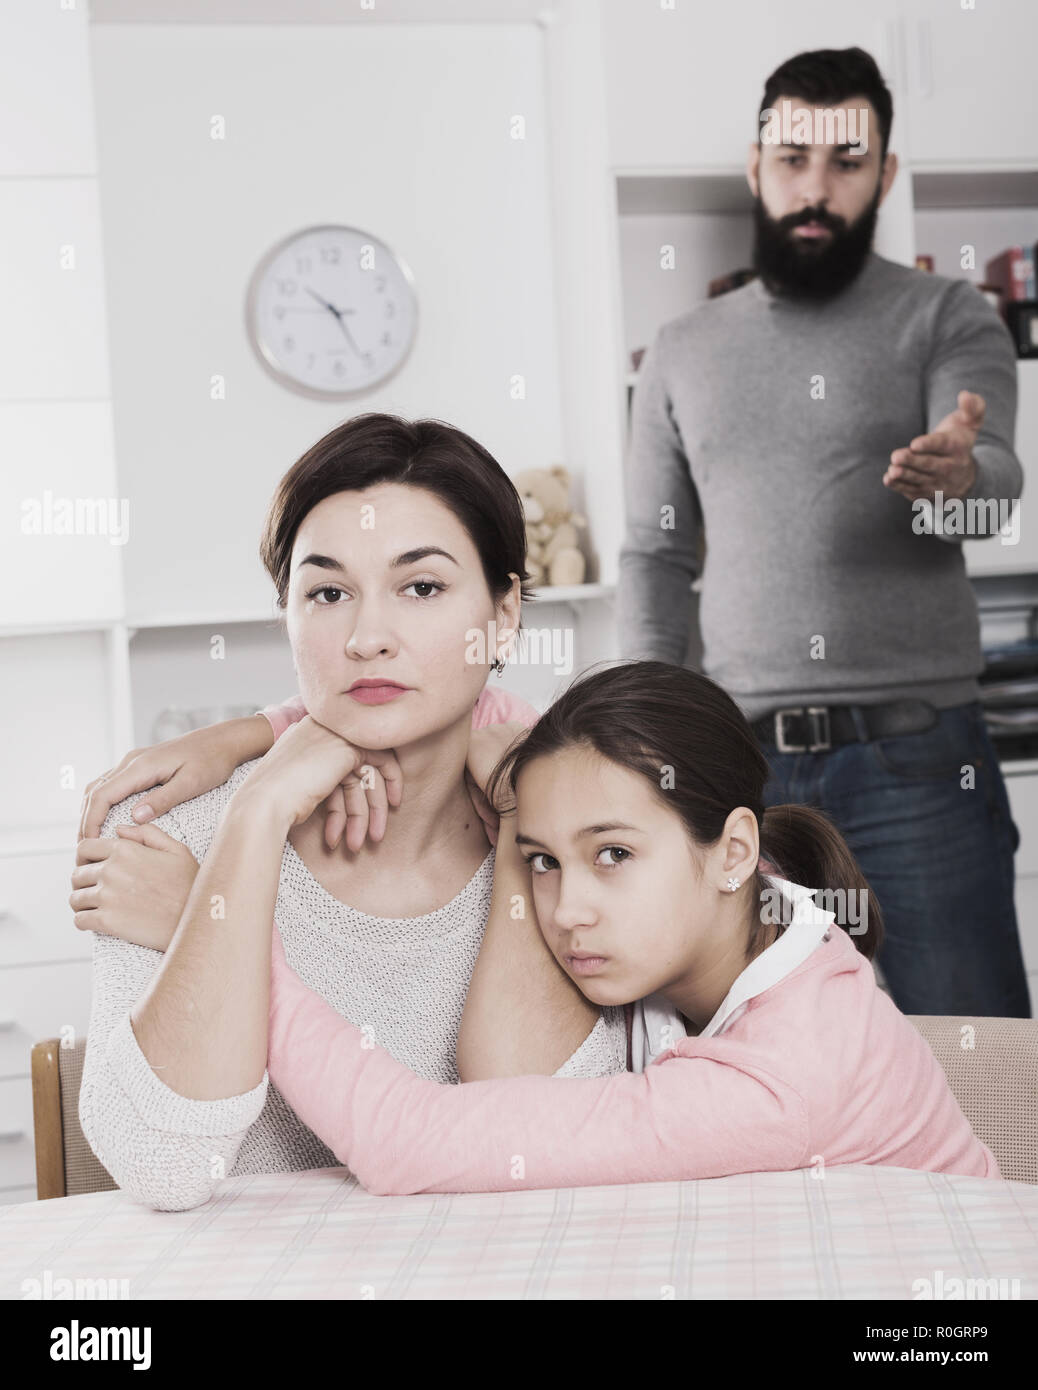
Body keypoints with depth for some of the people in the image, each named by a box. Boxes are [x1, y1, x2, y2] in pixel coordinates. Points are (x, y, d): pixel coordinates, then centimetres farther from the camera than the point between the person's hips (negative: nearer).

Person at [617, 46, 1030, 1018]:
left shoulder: (946, 317, 5)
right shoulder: (683, 351, 14)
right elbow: (655, 555, 15)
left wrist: (955, 473, -37)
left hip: (914, 758, -3)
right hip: (743, 765, 3)